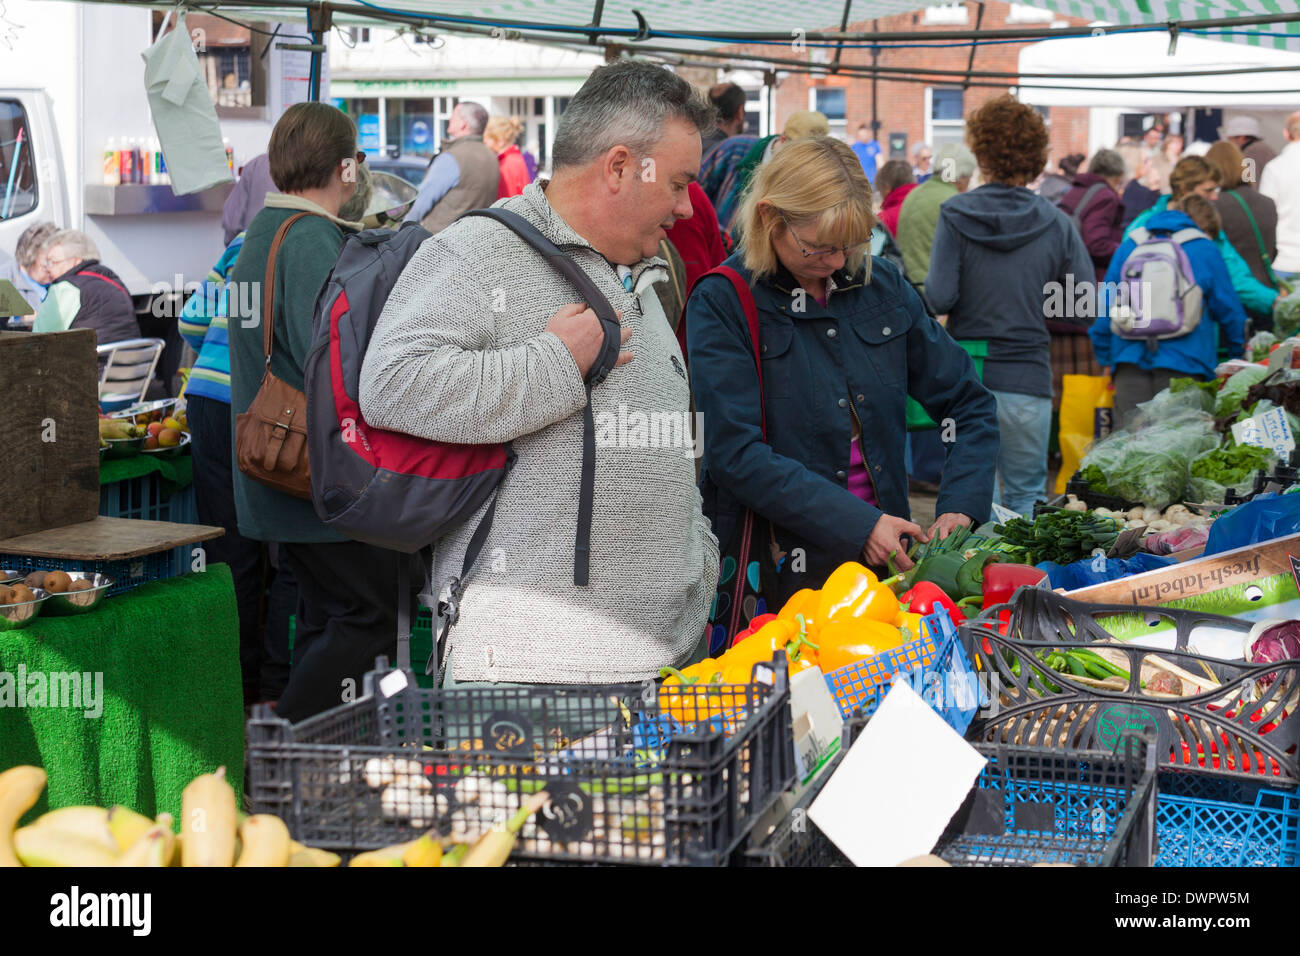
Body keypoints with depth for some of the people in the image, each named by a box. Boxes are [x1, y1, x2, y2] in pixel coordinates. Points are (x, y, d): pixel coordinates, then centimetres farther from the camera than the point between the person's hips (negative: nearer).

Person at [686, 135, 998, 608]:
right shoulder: (722, 303, -8)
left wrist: (958, 510, -4)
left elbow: (970, 404, 12)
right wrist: (858, 524, -20)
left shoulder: (882, 285, 6)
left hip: (884, 555, 4)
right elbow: (736, 454, -15)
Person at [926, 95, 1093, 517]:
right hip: (1027, 379, 0)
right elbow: (1085, 309, 0)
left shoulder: (955, 215, -5)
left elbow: (939, 297, -11)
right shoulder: (1056, 224, -1)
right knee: (1027, 496, 10)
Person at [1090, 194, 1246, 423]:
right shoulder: (1205, 250, 4)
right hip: (1184, 362, -3)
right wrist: (1239, 354, 27)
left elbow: (1106, 304, 15)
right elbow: (1228, 309, 11)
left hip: (1129, 361, 3)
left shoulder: (1129, 244, 13)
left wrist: (1105, 357, 24)